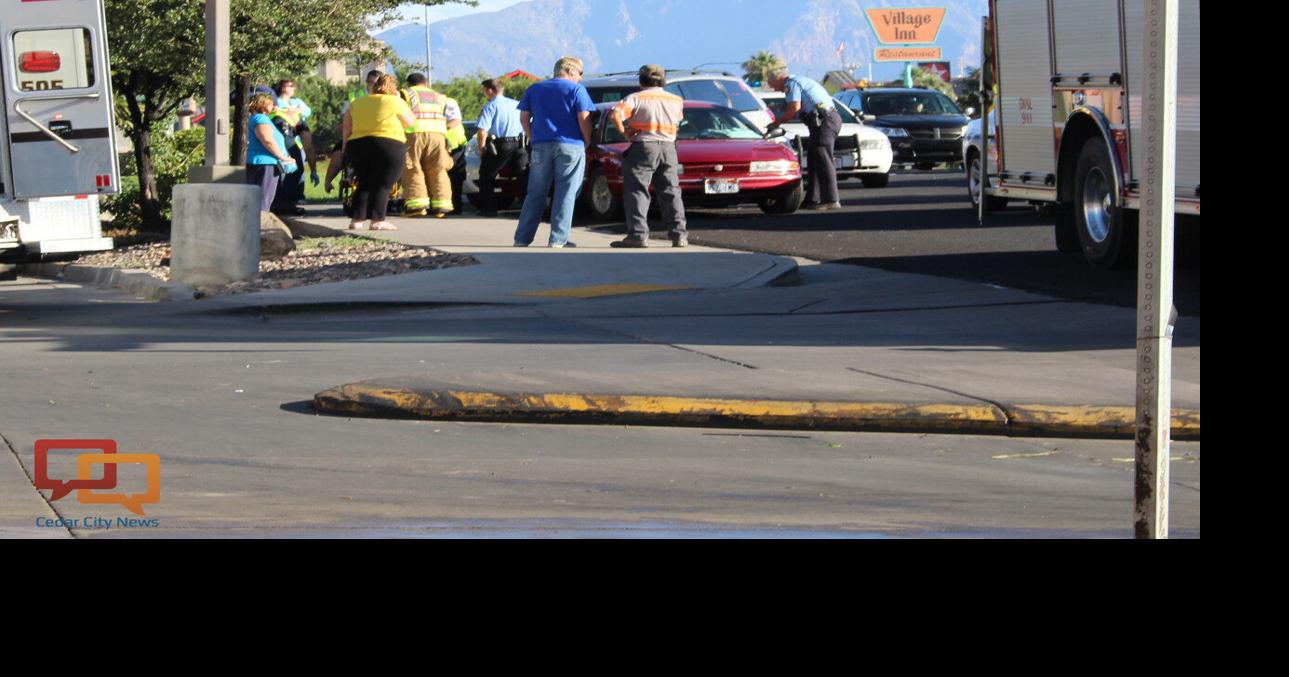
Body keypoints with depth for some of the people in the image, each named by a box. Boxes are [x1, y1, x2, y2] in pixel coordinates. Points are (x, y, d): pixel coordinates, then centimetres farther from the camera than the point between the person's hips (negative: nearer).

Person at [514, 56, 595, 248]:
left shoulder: (534, 90, 12)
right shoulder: (576, 90, -1)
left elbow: (524, 118, 10)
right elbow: (584, 119, -7)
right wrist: (587, 142, 5)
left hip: (541, 146, 4)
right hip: (570, 146, -4)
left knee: (535, 194, 9)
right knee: (566, 194, 0)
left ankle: (522, 239, 6)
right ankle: (558, 240, -5)